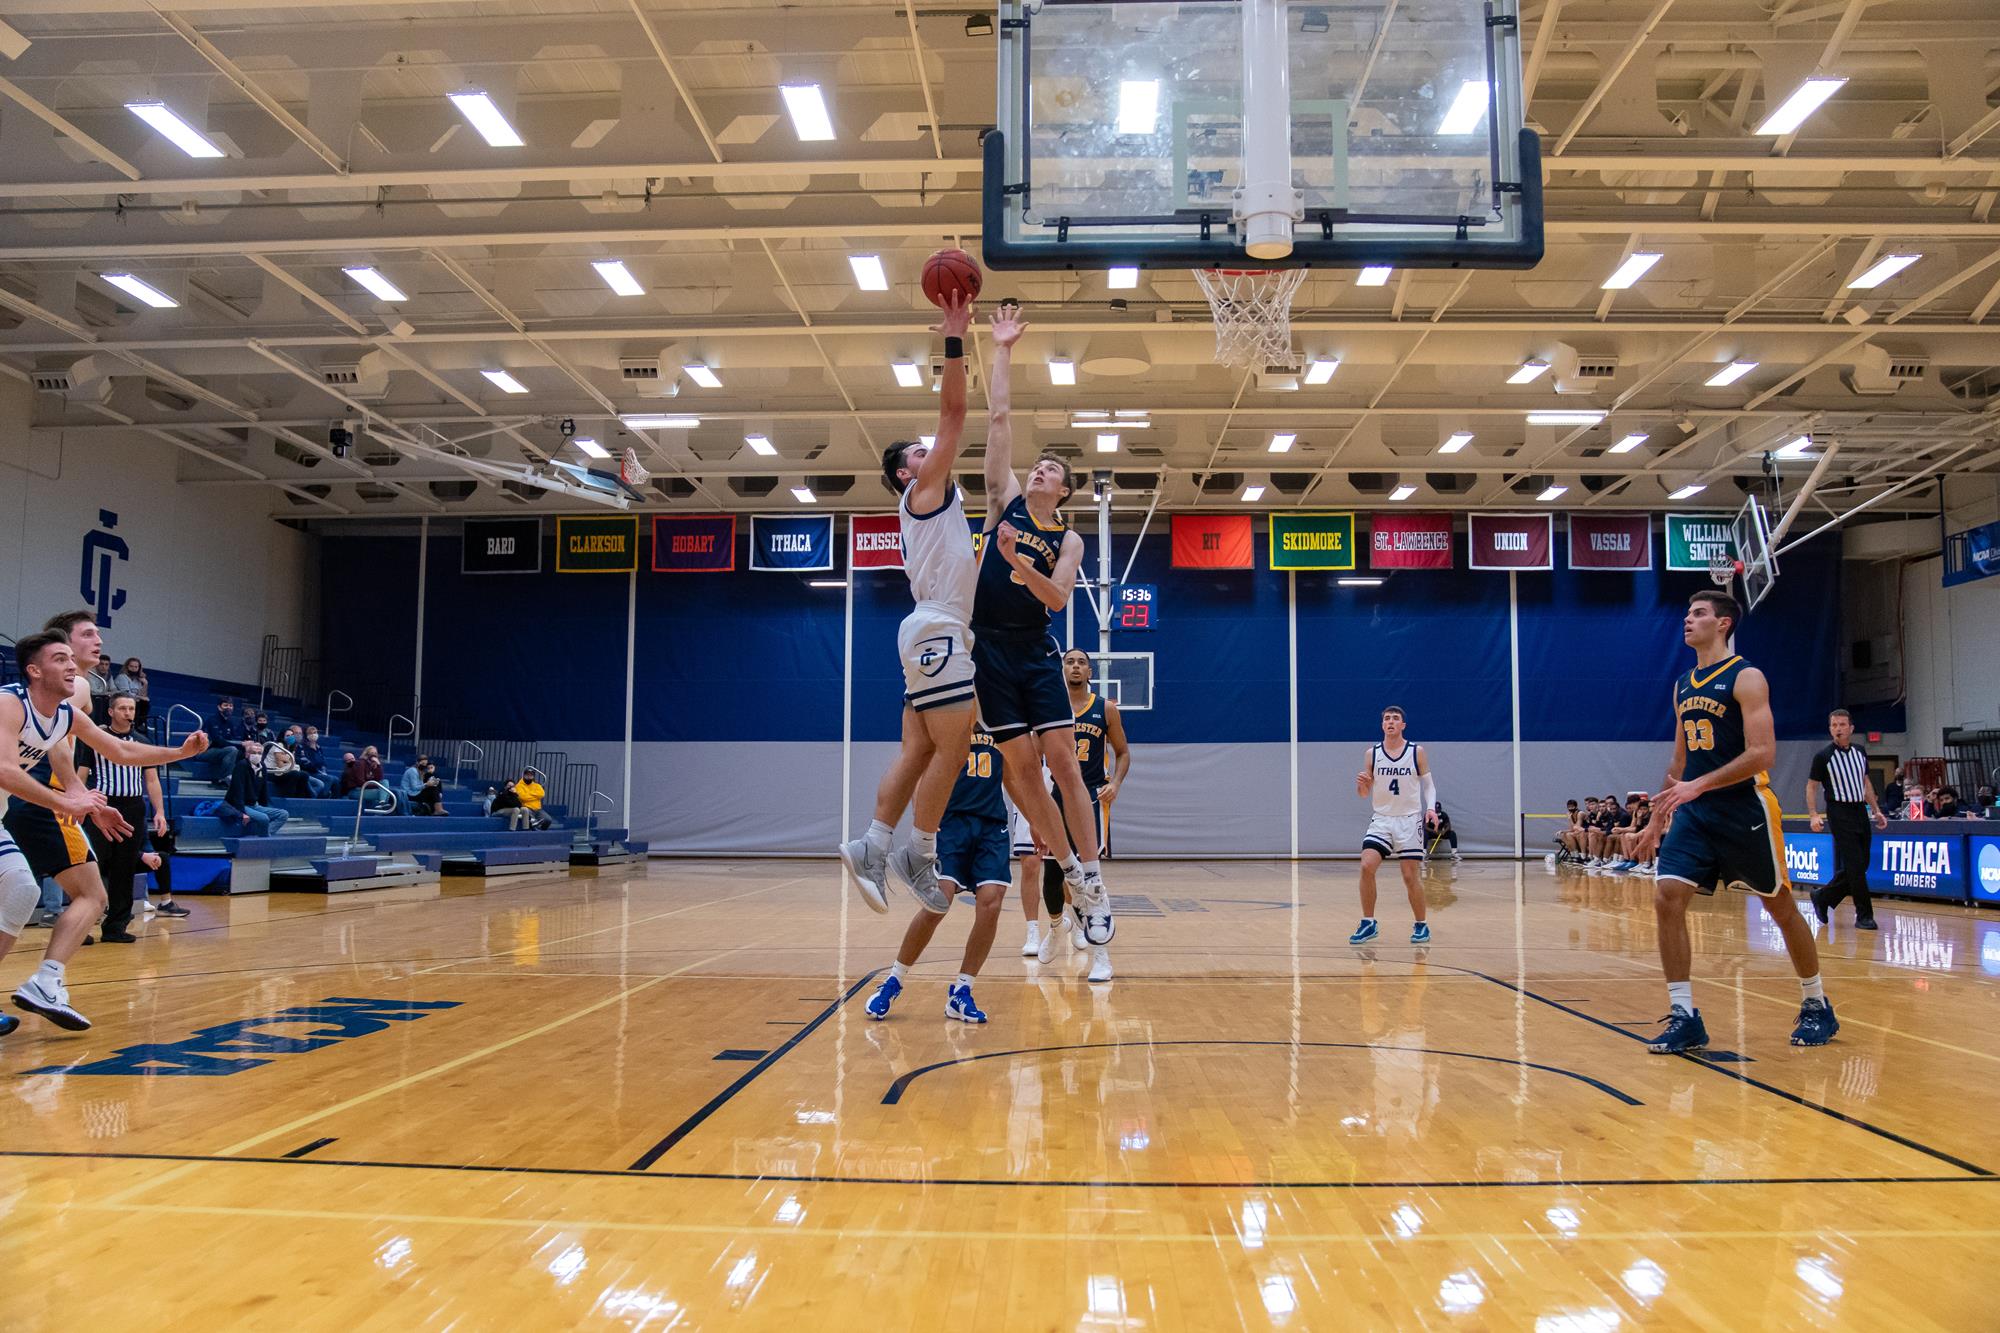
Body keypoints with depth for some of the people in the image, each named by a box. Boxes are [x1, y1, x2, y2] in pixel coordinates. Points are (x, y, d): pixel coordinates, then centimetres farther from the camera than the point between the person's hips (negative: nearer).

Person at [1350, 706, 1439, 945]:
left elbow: (1429, 784, 4)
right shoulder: (1372, 753, 2)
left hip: (1409, 820, -2)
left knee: (1410, 875, -1)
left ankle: (1421, 925, 18)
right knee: (1366, 867, -14)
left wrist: (1431, 807, -14)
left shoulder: (1416, 752, -2)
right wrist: (1361, 784, -16)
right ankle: (1368, 924, -1)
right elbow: (1363, 793, 7)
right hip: (1381, 819, 2)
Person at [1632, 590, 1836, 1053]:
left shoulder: (1746, 678, -9)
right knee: (1667, 898, -9)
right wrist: (1658, 818, 16)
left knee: (1780, 907, 9)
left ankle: (1817, 1006, 28)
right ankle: (1684, 1016, -3)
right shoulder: (1683, 686, 12)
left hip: (1745, 811, -6)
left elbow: (1762, 754, -19)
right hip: (1694, 814, 6)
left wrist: (1699, 785, -27)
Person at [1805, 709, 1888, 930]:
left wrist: (1876, 810, 15)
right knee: (1855, 865, -10)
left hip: (1861, 812, 6)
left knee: (1861, 865, 7)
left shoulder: (1860, 752, 9)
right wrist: (1814, 815, -14)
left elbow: (1866, 782, 20)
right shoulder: (1823, 757, -7)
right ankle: (1864, 915, -1)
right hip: (1840, 814, -6)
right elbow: (1811, 787, -3)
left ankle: (1822, 898, 23)